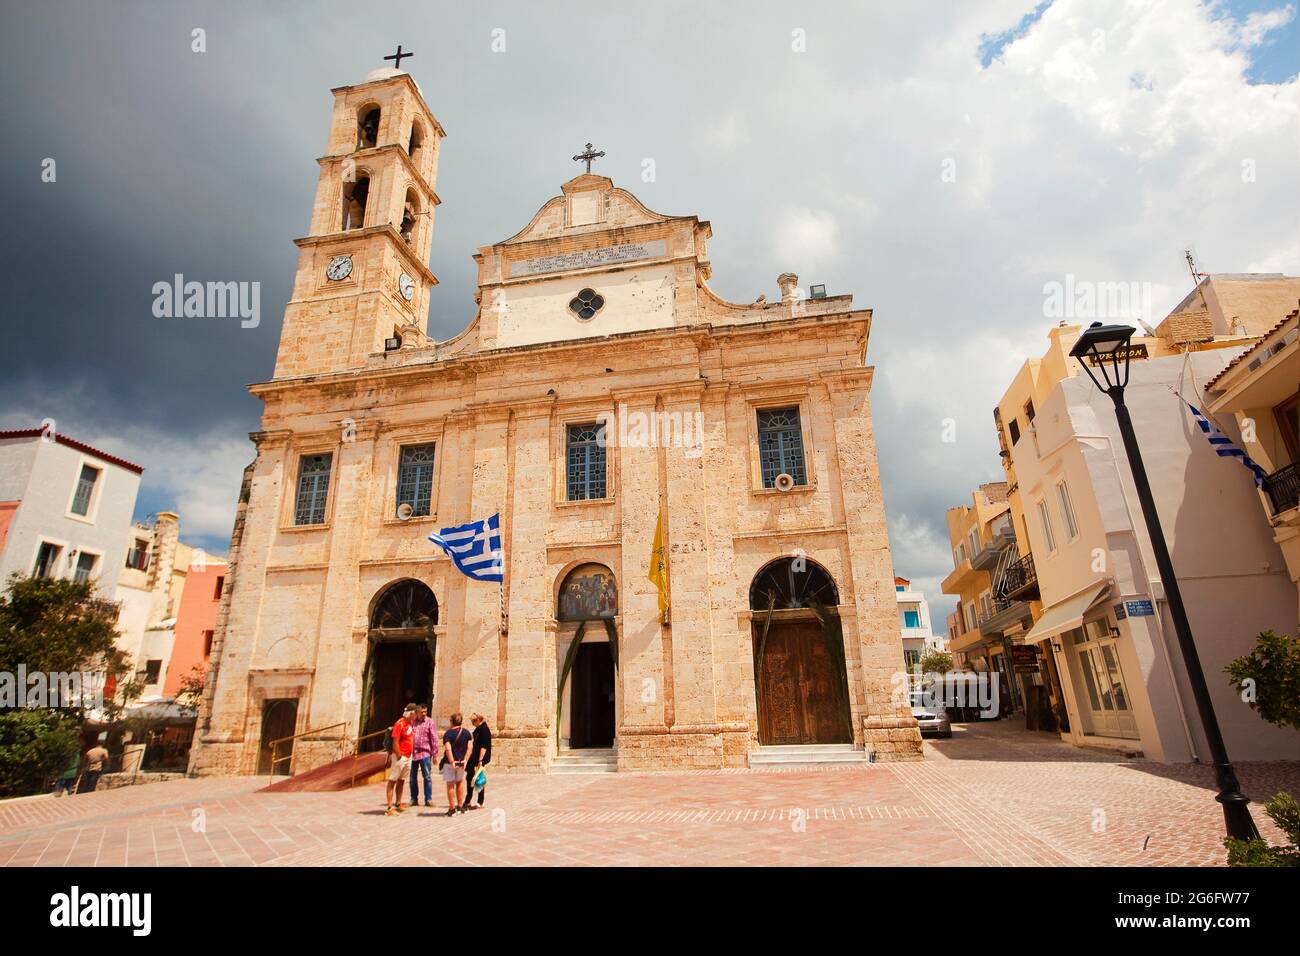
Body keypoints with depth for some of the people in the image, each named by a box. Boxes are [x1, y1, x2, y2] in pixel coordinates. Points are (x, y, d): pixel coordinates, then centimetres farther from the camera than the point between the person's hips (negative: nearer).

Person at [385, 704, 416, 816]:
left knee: (401, 781, 14)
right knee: (392, 781, -3)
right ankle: (389, 808, -2)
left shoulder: (410, 723, 9)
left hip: (408, 757, 9)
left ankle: (398, 805, 23)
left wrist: (410, 755, 14)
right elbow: (395, 743, -19)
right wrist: (399, 757, -17)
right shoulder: (400, 724, -17)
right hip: (400, 757, -9)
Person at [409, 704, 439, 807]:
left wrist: (434, 753, -4)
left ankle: (428, 799, 7)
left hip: (425, 753, -3)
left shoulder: (430, 722, 0)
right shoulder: (412, 722, 8)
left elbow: (434, 739, -1)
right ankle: (414, 799, 22)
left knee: (427, 777, -1)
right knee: (413, 777, 10)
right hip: (412, 753, 3)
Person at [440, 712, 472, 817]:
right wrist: (465, 760, -4)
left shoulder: (448, 733, -11)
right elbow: (469, 748, -3)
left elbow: (448, 749, -21)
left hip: (450, 763, -4)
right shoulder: (467, 733, 2)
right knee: (460, 782, 19)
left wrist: (452, 761, -18)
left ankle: (452, 809, 8)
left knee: (450, 785, 5)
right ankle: (460, 806, 24)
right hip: (461, 762, 4)